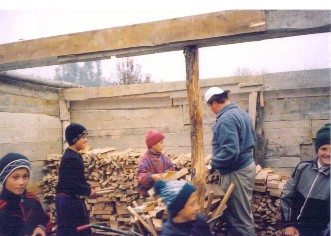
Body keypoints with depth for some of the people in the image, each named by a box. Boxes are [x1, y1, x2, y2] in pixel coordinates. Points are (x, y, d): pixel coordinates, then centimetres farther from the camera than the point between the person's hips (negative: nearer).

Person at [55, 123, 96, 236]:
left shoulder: (74, 156, 11)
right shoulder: (71, 158, -21)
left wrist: (89, 188, 4)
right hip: (69, 201, -10)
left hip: (72, 200, 10)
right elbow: (72, 184, -28)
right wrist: (89, 191, -14)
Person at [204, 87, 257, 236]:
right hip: (247, 165, 10)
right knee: (241, 212, 20)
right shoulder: (241, 112, 11)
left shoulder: (226, 119, -22)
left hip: (235, 172, -10)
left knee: (240, 216, 1)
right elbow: (252, 139, 21)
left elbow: (230, 152, -28)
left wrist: (212, 166, -17)